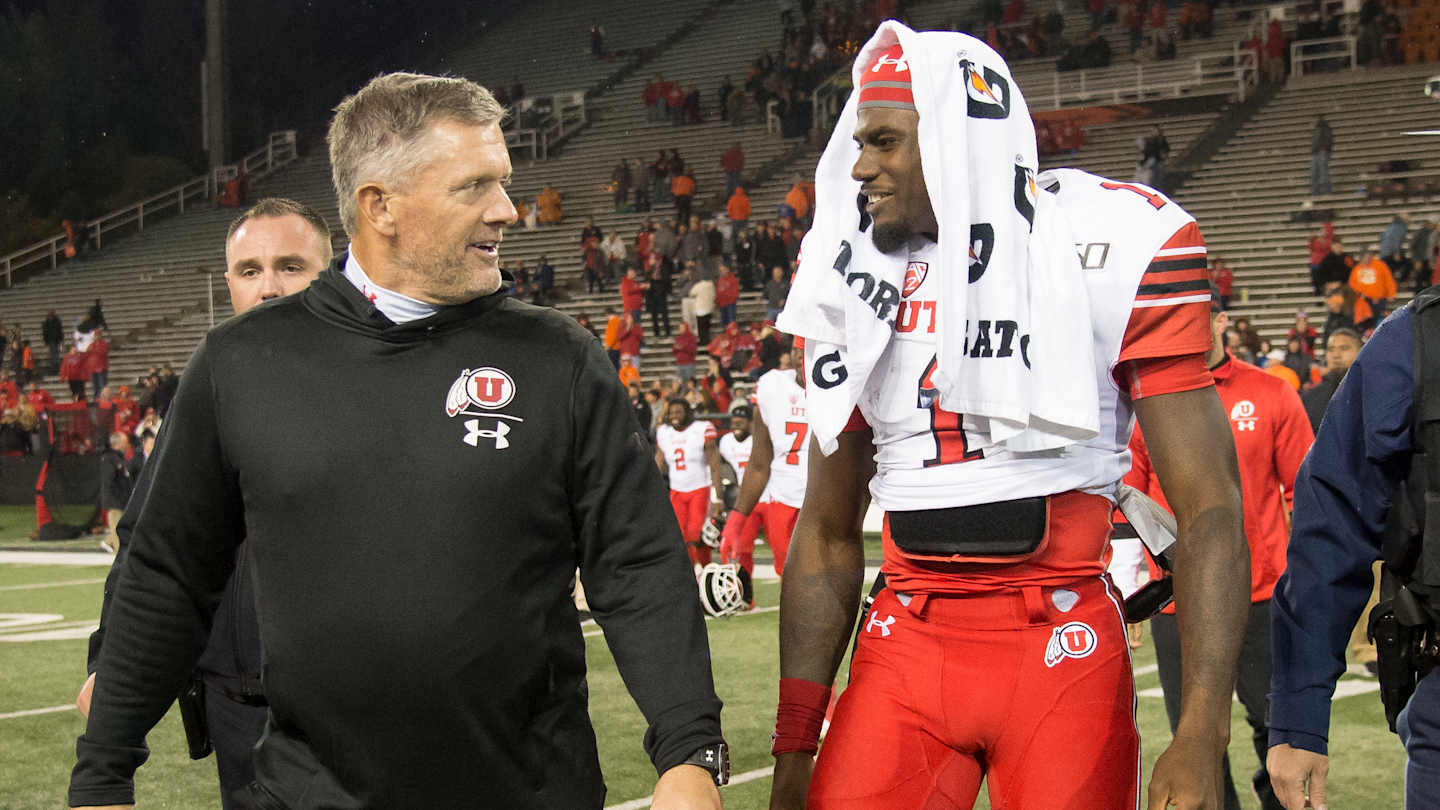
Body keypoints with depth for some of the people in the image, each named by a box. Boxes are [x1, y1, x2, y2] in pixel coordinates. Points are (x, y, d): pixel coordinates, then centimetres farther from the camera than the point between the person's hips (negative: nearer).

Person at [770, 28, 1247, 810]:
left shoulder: (1111, 246, -6)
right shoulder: (854, 279, 7)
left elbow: (1208, 505, -8)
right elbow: (828, 535, 12)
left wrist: (1202, 739, -17)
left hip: (1063, 652, -3)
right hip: (905, 648, 3)